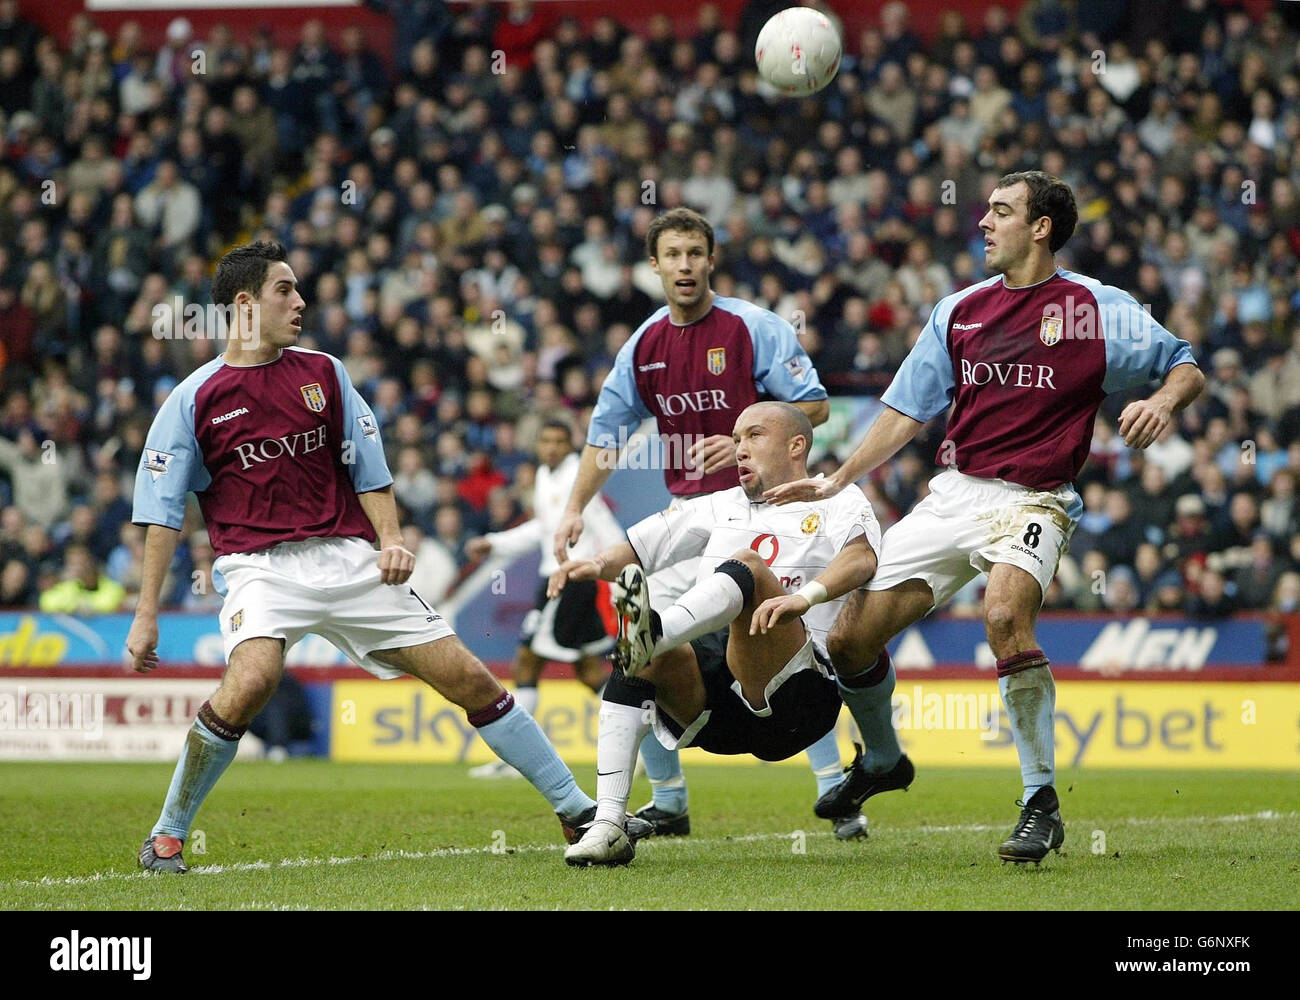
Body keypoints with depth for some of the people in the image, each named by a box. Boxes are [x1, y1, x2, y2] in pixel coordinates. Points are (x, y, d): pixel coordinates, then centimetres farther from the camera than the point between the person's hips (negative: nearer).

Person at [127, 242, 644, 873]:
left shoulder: (323, 373, 11)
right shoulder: (194, 399, 1)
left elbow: (368, 469, 15)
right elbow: (162, 510, 2)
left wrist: (391, 540, -2)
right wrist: (147, 613, -2)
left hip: (348, 558, 4)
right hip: (258, 564, -4)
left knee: (469, 677, 0)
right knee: (251, 680, -32)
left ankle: (577, 811, 11)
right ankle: (166, 838, -15)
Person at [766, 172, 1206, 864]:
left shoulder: (1097, 309, 0)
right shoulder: (959, 312, 14)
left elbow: (1187, 367, 5)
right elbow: (907, 411, 19)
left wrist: (1162, 401, -17)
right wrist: (836, 482, 12)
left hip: (1033, 501, -5)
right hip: (953, 494, 5)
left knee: (1005, 617, -35)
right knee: (850, 638, -1)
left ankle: (1042, 805, -23)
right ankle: (881, 760, 30)